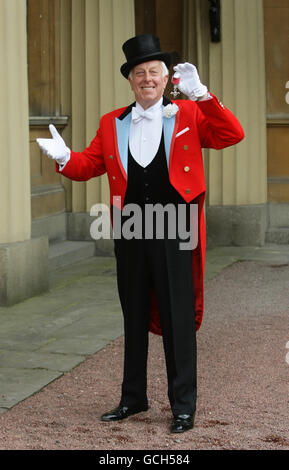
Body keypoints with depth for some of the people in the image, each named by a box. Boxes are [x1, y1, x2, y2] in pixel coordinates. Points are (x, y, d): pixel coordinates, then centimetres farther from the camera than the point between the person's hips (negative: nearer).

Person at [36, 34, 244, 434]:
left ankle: (184, 407, 9)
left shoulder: (189, 115, 2)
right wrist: (64, 157, -13)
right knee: (134, 320, 13)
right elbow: (89, 164, 9)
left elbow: (232, 135, -10)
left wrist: (201, 94, -21)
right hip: (131, 235, 3)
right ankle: (133, 398, 26)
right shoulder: (112, 124, 10)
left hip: (174, 235, -3)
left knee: (178, 321, 0)